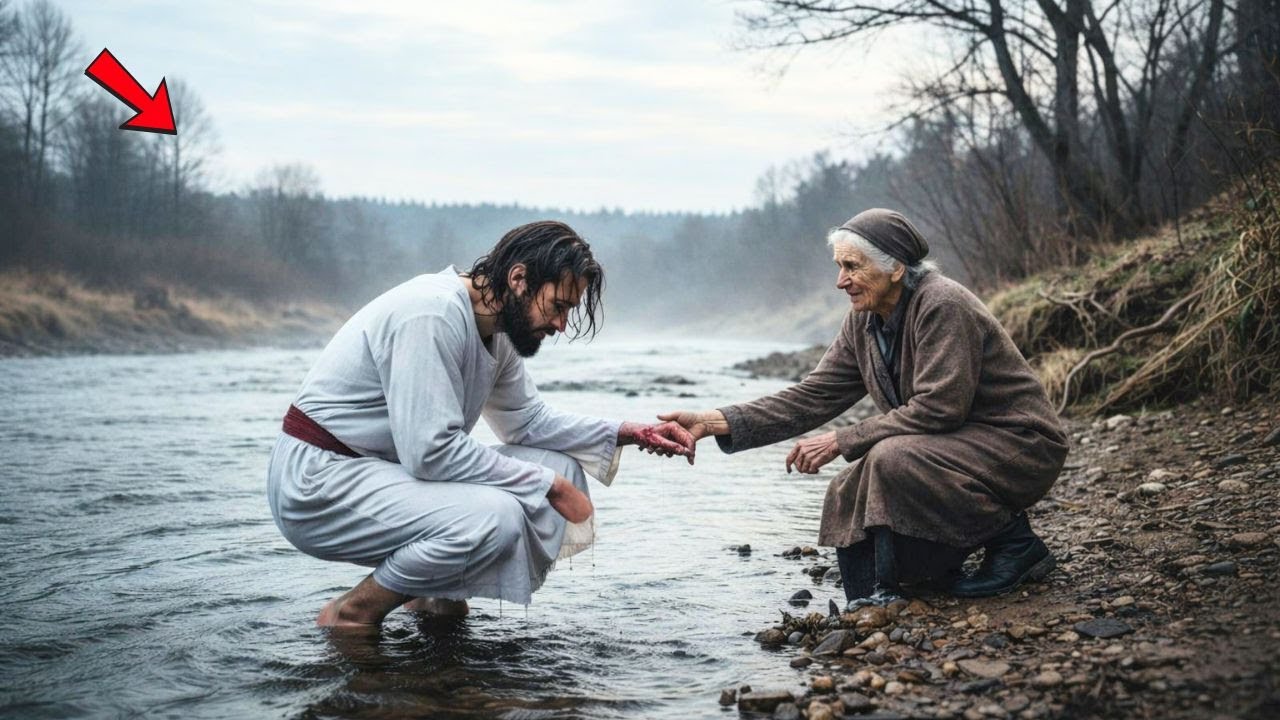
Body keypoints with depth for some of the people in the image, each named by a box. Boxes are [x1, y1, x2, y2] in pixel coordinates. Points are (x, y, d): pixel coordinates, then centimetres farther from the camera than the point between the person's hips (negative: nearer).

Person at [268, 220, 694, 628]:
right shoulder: (432, 314, -25)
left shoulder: (495, 329, 5)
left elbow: (528, 420, 14)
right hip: (319, 485, -9)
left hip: (389, 470, 9)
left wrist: (626, 434, 2)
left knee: (561, 468, 1)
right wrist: (548, 485, -20)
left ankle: (433, 594, 10)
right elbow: (431, 451, -28)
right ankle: (353, 612, -9)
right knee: (496, 515, -31)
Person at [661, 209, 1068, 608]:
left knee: (893, 460, -30)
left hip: (1018, 444, -8)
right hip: (957, 446, 8)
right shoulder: (863, 322, 2)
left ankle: (1013, 543, -10)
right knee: (848, 494, -7)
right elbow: (814, 396, -3)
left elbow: (937, 409, -28)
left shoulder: (942, 306, -22)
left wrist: (840, 442, -24)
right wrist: (714, 422, -14)